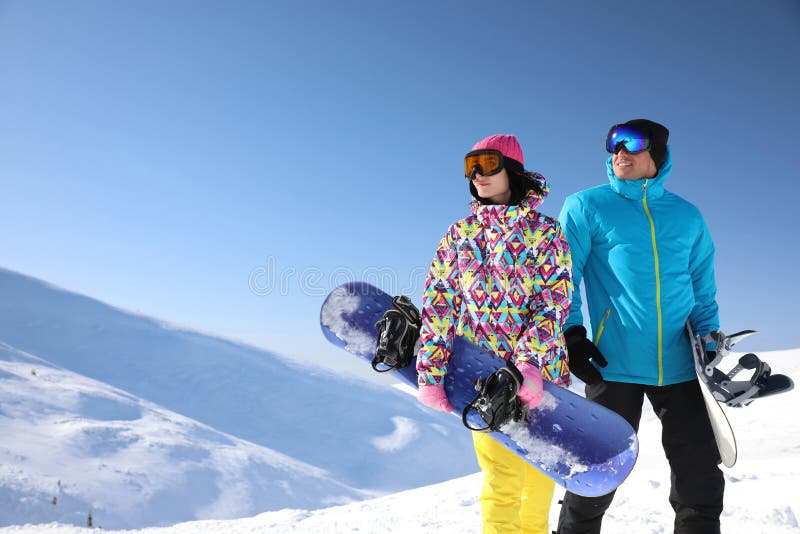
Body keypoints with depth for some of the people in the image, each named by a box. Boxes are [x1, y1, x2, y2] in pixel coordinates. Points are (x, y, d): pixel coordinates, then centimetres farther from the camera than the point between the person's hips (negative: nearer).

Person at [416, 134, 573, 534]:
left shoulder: (544, 230, 1)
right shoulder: (459, 233, 6)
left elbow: (556, 300, -9)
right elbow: (437, 303, 0)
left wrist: (531, 363, -23)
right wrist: (430, 372, -8)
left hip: (541, 369, 1)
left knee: (542, 470, 15)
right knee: (503, 479, -4)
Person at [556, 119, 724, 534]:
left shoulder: (687, 216, 13)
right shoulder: (586, 207, 3)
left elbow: (703, 288, 16)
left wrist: (710, 338, 4)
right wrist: (572, 333, -11)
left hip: (681, 365, 4)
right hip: (613, 363, -3)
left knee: (700, 477, 12)